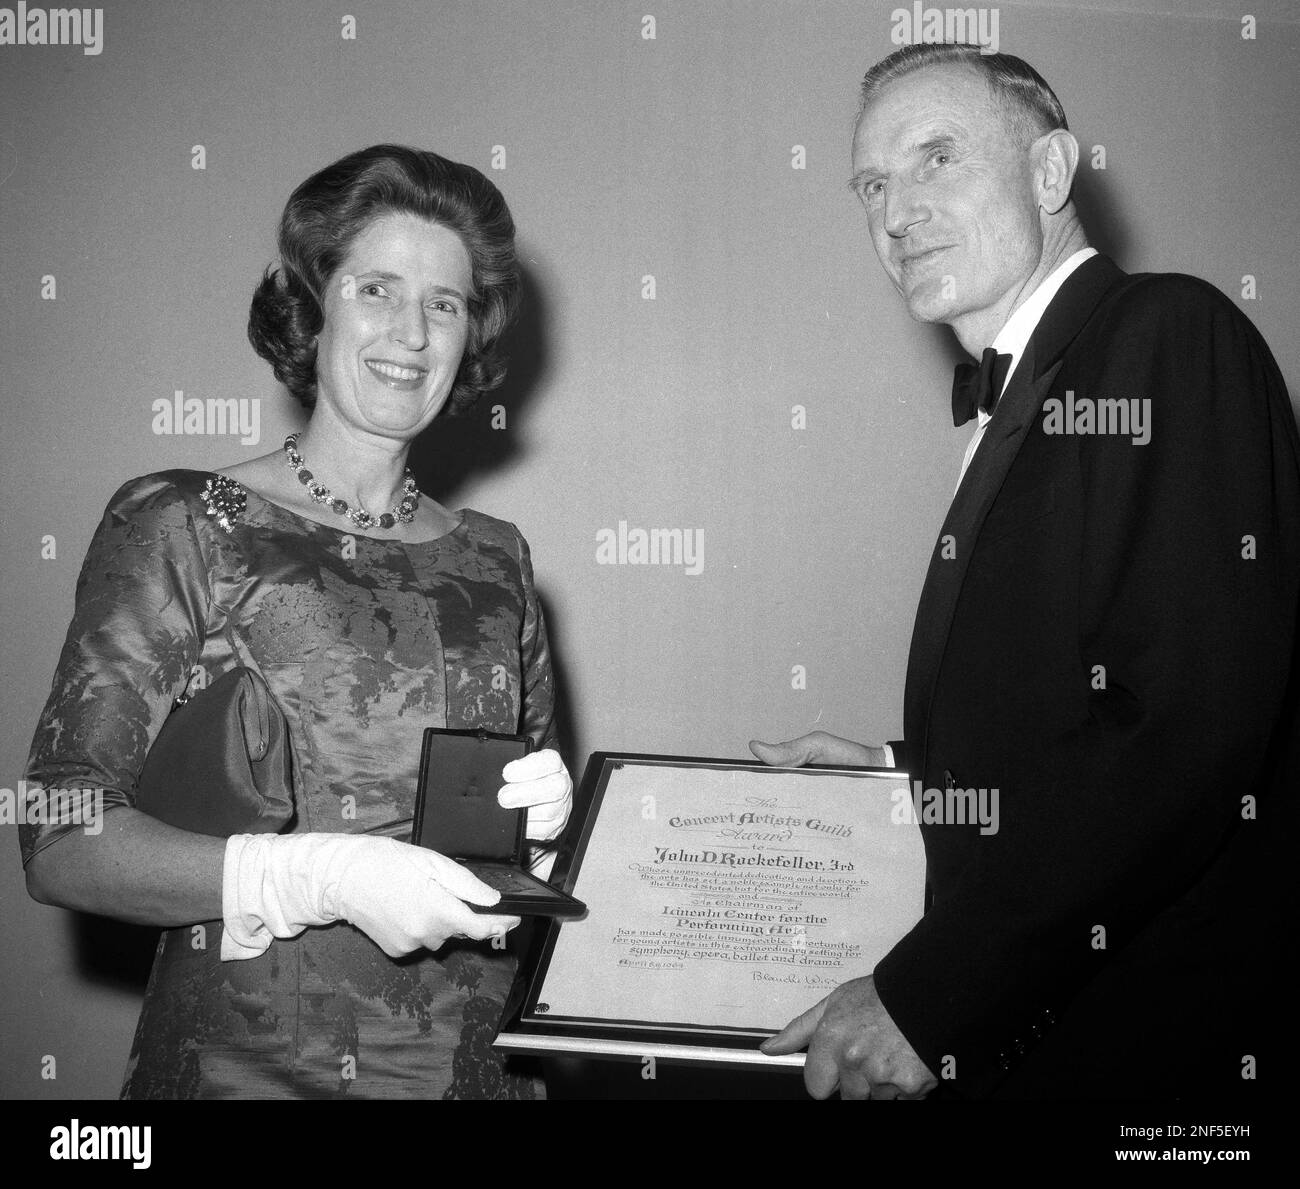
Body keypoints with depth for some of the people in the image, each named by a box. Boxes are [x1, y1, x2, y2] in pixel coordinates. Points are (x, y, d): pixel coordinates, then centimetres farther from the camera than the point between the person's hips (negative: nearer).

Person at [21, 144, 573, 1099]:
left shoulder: (495, 558, 6)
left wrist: (547, 812, -7)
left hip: (479, 1062, 4)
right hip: (246, 1063, -4)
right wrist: (316, 877, -24)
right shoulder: (180, 528, -6)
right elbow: (63, 845, -12)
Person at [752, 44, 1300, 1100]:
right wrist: (896, 773, 9)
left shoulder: (1174, 336, -13)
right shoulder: (1022, 398, 14)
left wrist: (928, 997, -23)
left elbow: (1187, 724, -25)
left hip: (1149, 1039, -8)